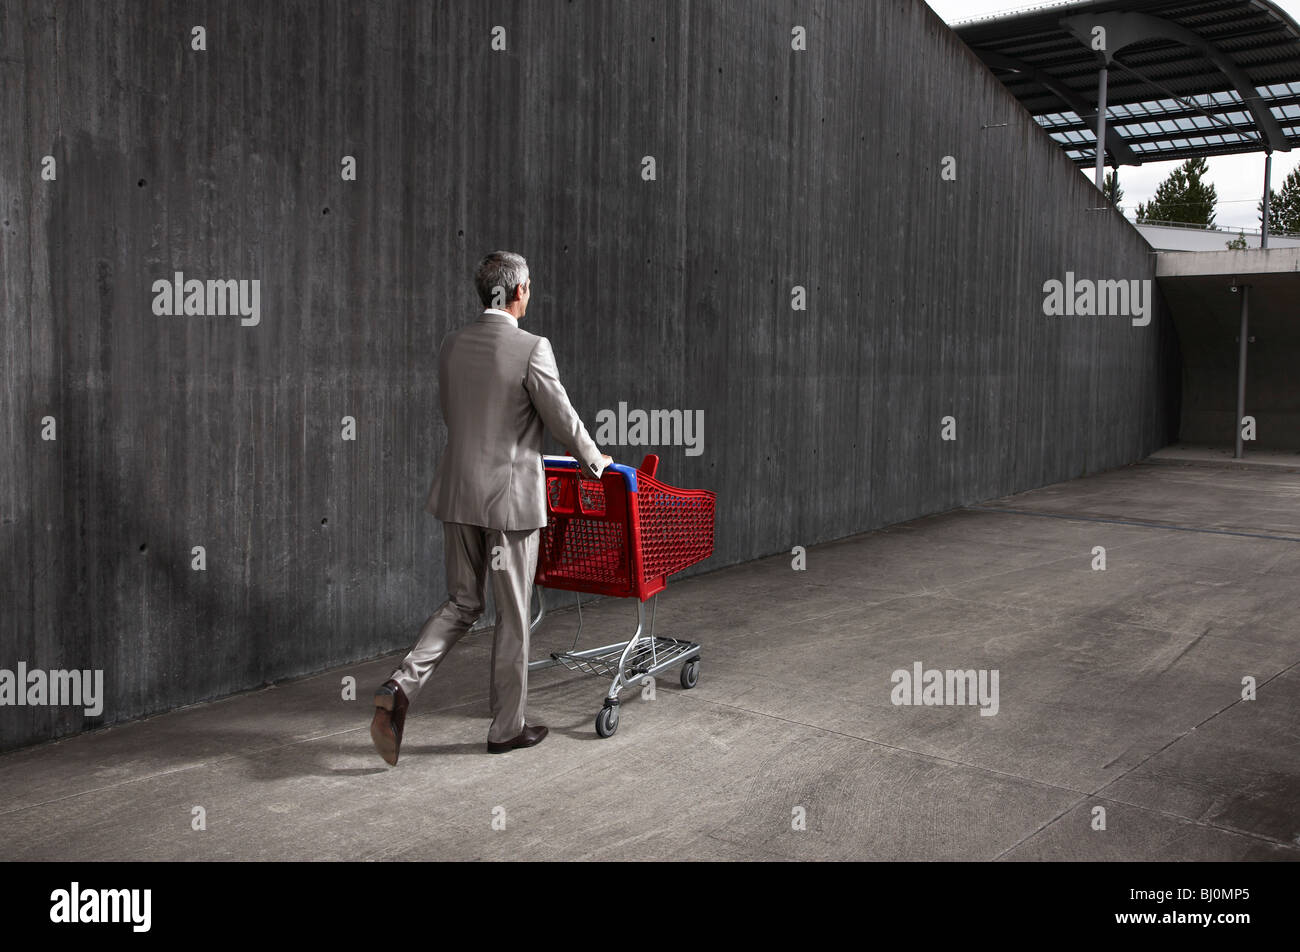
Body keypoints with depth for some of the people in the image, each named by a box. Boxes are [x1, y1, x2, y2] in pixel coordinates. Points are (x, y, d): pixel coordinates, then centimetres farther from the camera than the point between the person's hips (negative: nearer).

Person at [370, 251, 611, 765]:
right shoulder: (532, 348, -15)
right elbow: (563, 419, -9)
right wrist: (594, 461, 10)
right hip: (510, 496, -6)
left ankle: (400, 688, -2)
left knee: (461, 604, 17)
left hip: (458, 492, 6)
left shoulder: (453, 343, 5)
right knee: (512, 615, 8)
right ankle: (507, 727, 20)